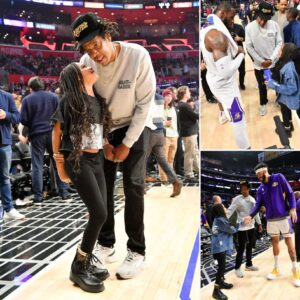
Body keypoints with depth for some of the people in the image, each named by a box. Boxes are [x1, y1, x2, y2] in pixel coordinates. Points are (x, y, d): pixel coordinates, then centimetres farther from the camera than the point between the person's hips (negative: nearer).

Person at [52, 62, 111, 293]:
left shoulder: (98, 100, 10)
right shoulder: (69, 100, -8)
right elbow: (56, 132, -3)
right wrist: (59, 164, -3)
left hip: (96, 160, 7)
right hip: (77, 160, -7)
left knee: (99, 213, 5)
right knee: (99, 213, -13)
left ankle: (88, 260, 22)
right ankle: (78, 267, 2)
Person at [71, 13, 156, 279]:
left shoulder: (138, 56, -25)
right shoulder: (86, 63, -15)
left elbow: (145, 102, -18)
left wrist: (127, 144, -16)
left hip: (135, 127, -3)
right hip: (103, 129, 4)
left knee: (133, 186, -11)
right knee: (102, 185, 3)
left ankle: (137, 252, 1)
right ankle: (106, 245, 18)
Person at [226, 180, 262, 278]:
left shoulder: (252, 199, 7)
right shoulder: (237, 199, -11)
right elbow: (229, 211, -16)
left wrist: (259, 224, 20)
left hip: (251, 227, 6)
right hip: (242, 228, -6)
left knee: (250, 247, 16)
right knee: (241, 248, -4)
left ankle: (249, 265, 30)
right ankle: (237, 268, 7)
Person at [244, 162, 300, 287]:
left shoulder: (279, 178, -5)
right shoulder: (261, 189, 7)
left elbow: (290, 193, -5)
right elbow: (258, 205, 4)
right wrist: (250, 216, -12)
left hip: (283, 216, -4)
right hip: (271, 219, 5)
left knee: (289, 241, -1)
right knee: (275, 242, 11)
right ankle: (276, 268, 22)